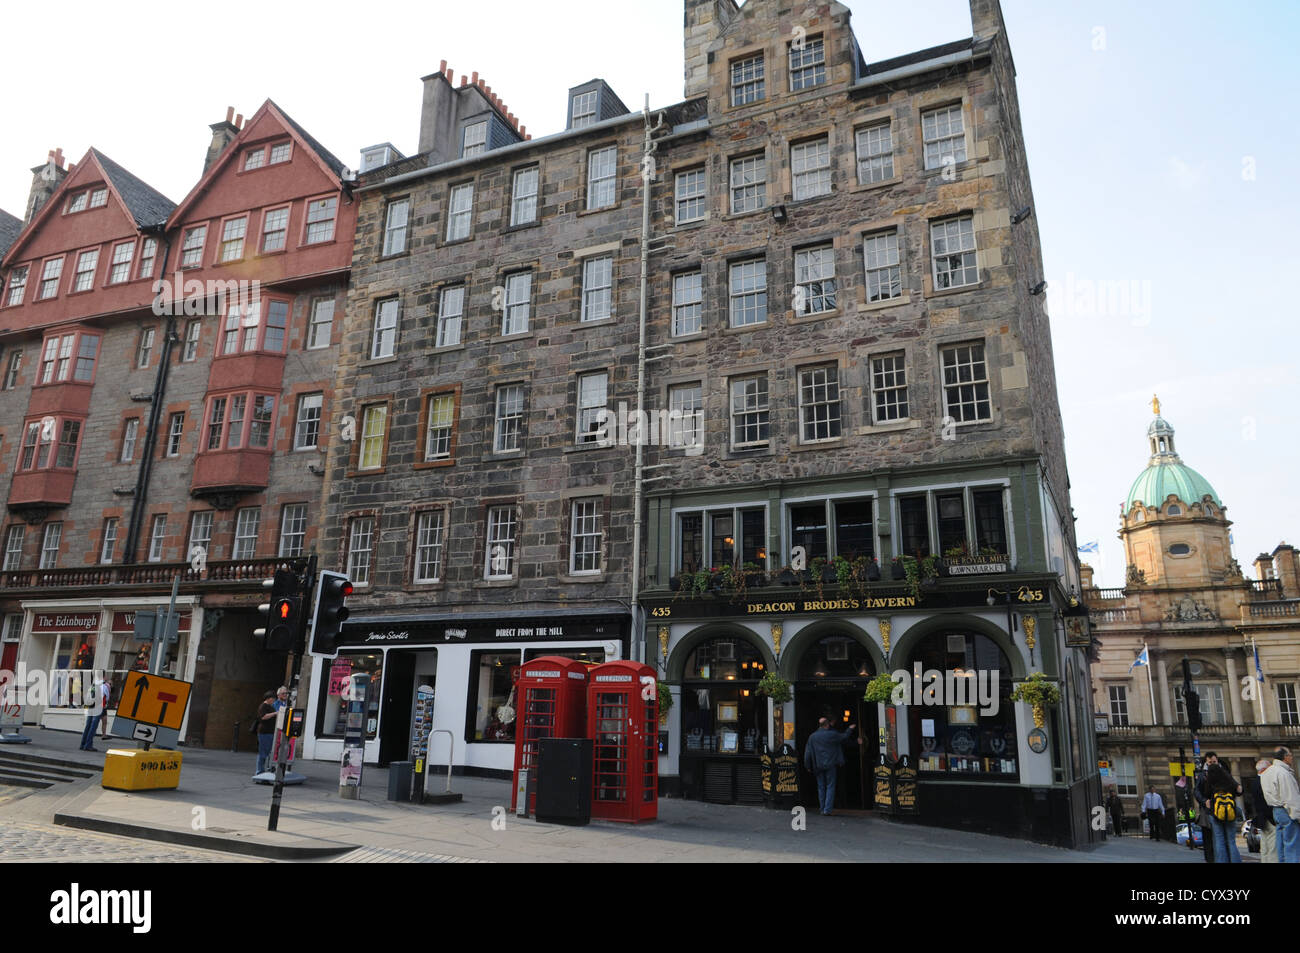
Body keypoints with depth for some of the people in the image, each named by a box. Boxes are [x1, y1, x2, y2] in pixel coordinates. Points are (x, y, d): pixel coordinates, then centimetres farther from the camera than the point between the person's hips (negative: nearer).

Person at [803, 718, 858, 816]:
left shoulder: (812, 737, 1)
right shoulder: (831, 735, -8)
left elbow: (808, 753, 3)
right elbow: (844, 737, 7)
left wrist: (808, 766, 9)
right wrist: (850, 729, 25)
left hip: (818, 766, 3)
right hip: (830, 765, -3)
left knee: (821, 787, 12)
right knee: (830, 787, 2)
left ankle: (822, 809, 16)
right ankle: (827, 809, -5)